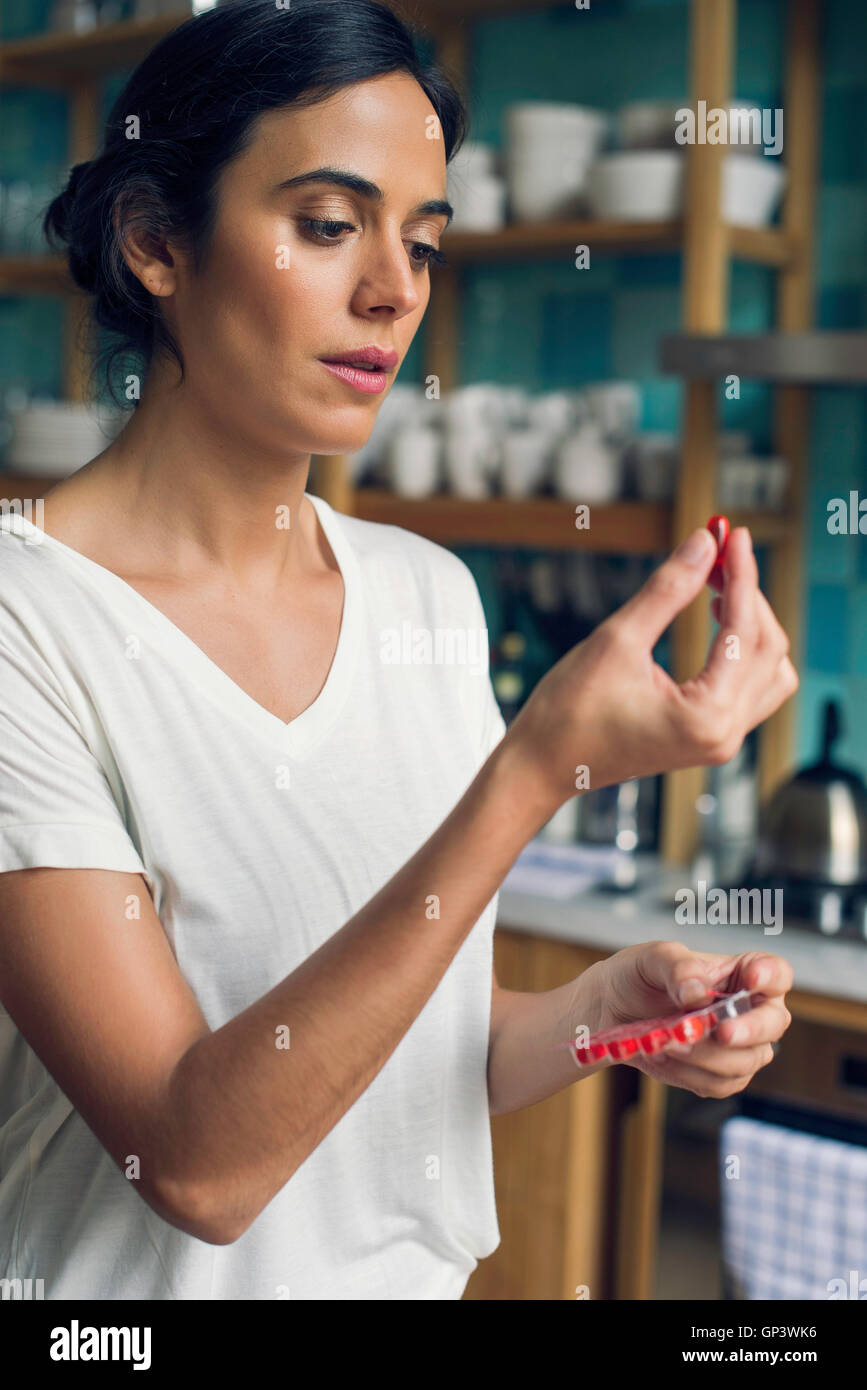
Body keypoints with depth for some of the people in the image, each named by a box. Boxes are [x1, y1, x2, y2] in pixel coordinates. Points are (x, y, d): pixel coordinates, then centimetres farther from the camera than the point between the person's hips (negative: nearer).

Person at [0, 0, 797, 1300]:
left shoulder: (430, 592, -3)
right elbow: (196, 1159, -27)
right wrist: (538, 763, -32)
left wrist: (610, 1008, -16)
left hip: (422, 1267, 5)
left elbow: (429, 1055, 4)